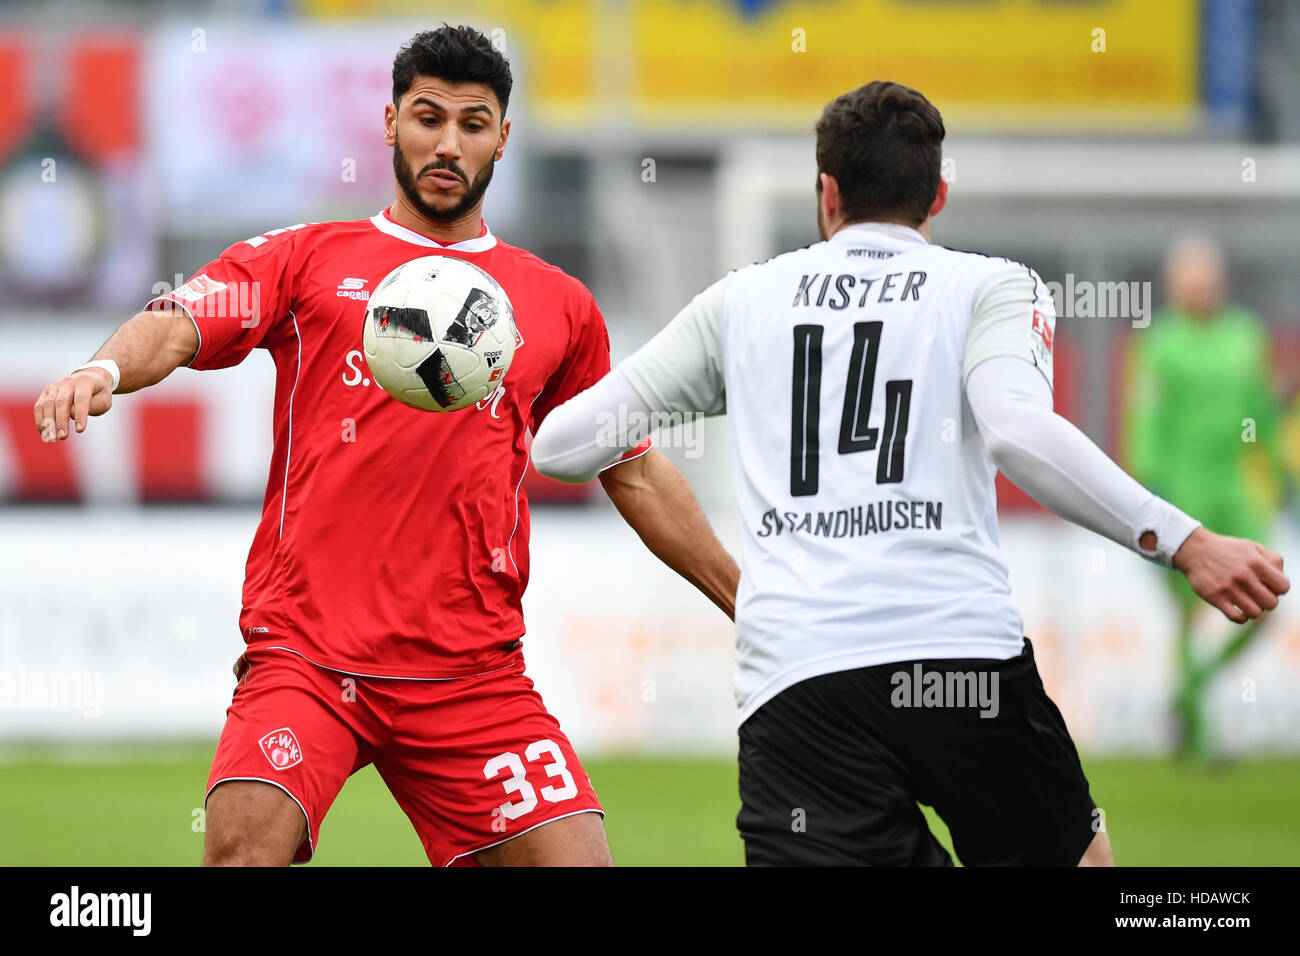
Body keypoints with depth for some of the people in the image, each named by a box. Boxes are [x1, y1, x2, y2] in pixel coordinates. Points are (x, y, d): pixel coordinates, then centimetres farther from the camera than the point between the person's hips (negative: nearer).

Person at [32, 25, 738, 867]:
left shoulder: (558, 306, 16)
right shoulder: (307, 259, 10)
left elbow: (636, 476, 24)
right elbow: (179, 326, -4)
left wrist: (749, 604, 24)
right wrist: (107, 369, -27)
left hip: (474, 669, 2)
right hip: (304, 656, -2)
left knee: (577, 858, -9)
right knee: (245, 849, -24)